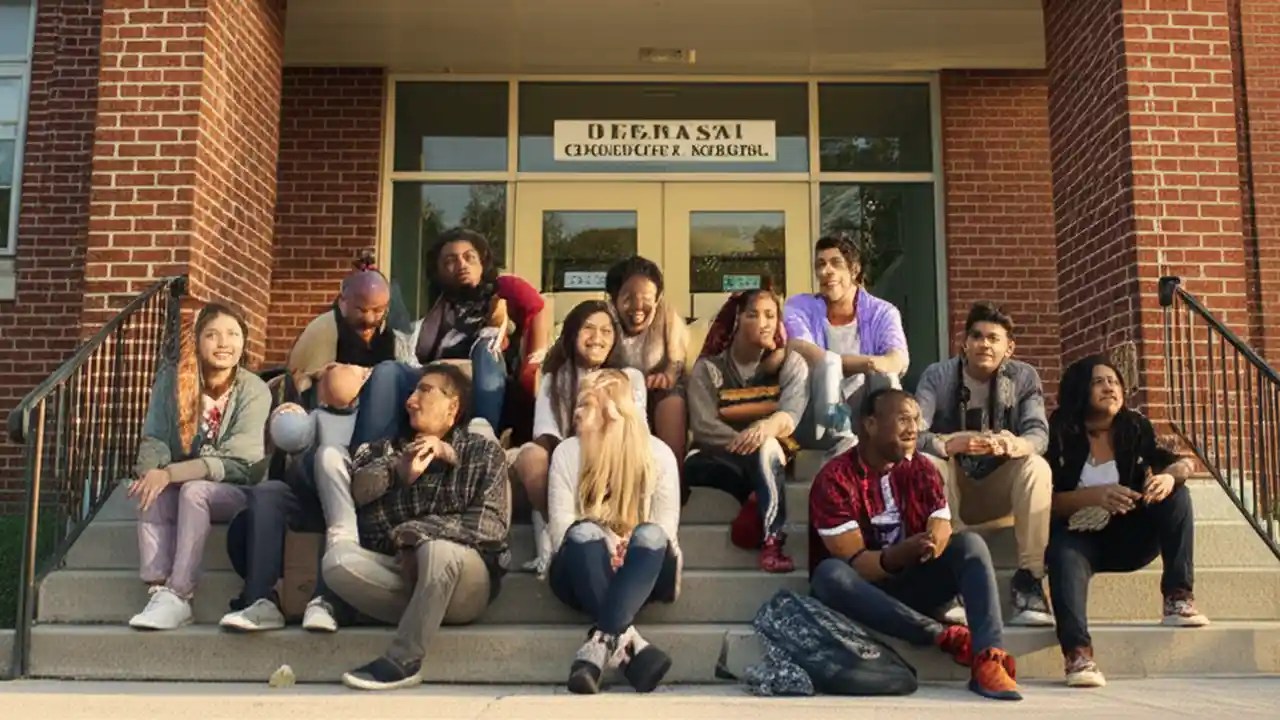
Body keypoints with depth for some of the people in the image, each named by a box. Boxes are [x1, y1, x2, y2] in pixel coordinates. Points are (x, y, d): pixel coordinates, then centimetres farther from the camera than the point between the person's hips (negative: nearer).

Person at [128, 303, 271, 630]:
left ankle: (179, 596, -32)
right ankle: (159, 592, -32)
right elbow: (154, 439, -5)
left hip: (236, 491, -3)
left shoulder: (254, 391, -14)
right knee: (152, 497, -28)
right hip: (179, 488, 3)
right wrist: (150, 473, -28)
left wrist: (170, 473, -31)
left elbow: (234, 462, -21)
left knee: (194, 490, -33)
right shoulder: (171, 379, -3)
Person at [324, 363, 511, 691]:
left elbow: (492, 524, -6)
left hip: (464, 586, -3)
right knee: (338, 559, -24)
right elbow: (357, 490, 0)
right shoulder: (387, 450, 19)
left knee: (436, 548, -36)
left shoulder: (483, 452, 8)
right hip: (397, 571, 3)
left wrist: (419, 530, -13)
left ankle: (403, 661, -26)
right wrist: (400, 469, -15)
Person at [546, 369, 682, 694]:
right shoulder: (567, 452, 1)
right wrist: (602, 548, -24)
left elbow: (665, 528, -6)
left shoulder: (658, 454, -2)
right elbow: (561, 527, -7)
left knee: (650, 534, -34)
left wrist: (629, 552, -25)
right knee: (583, 532, -33)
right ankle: (629, 644, -42)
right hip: (586, 574, 1)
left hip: (641, 572, 0)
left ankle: (604, 643, -46)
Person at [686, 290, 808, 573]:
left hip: (772, 455, 1)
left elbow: (791, 412, -17)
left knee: (765, 448, -35)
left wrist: (768, 427, -41)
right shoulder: (709, 366, 1)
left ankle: (771, 540, -41)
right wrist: (745, 441, -28)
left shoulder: (790, 362, 3)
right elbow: (703, 426, -12)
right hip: (715, 457, -1)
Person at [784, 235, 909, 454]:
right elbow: (804, 354, -18)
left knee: (885, 377, -30)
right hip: (818, 419, -1)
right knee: (829, 364, -31)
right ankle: (842, 442, -47)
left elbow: (899, 361, -15)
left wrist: (877, 365, -39)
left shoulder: (882, 312, 5)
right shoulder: (798, 307, 4)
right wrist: (863, 363, -25)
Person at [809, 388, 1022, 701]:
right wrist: (900, 554, -39)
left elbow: (941, 538, -8)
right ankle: (947, 636, -31)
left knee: (970, 543, -17)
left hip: (911, 586, 4)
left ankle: (988, 658, -35)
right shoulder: (835, 479, -16)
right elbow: (854, 563, -21)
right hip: (862, 592, -4)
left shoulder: (922, 470, 1)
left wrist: (928, 548, -32)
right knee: (830, 574, -35)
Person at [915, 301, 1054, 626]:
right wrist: (952, 444, -45)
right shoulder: (937, 376, -10)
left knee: (1036, 466, -30)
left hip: (999, 488, 1)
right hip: (951, 485, -1)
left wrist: (1015, 445, -43)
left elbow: (1039, 433, -17)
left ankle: (1029, 579, -25)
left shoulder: (1025, 377, -4)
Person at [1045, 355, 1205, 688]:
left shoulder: (1135, 427, 2)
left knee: (1176, 494, -17)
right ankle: (1078, 652, -54)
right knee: (1064, 553, -36)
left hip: (1129, 537, 4)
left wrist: (1169, 476, -33)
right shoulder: (1060, 434, -8)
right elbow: (1047, 501, -14)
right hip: (1079, 537, -4)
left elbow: (1182, 463, -8)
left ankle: (1178, 598, -21)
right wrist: (1094, 495, -31)